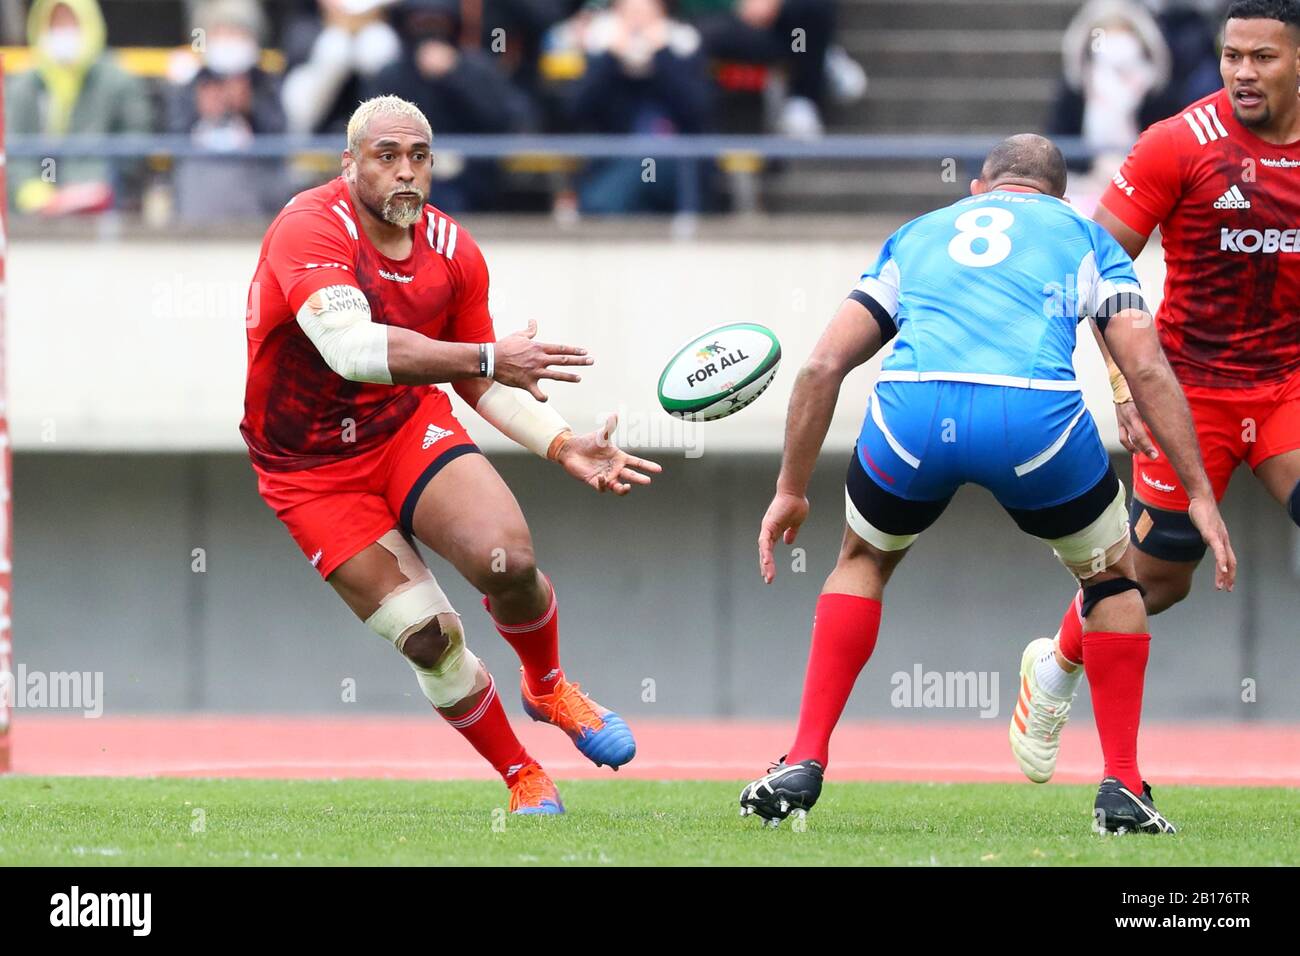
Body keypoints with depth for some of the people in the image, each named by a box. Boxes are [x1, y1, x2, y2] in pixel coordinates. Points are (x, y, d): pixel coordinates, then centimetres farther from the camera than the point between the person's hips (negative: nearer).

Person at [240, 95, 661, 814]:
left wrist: (565, 447, -6)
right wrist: (489, 356, -45)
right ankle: (521, 778, 10)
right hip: (312, 471, -4)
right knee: (428, 635, -13)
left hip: (410, 429, 4)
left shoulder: (453, 252, -3)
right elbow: (351, 346, -39)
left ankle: (548, 688, 13)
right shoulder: (308, 230, -23)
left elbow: (481, 386, 9)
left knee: (508, 562, -20)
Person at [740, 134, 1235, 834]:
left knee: (862, 561, 33)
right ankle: (1122, 789, 20)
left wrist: (790, 490, 32)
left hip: (912, 411, 2)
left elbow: (823, 367, 25)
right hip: (1035, 411, -2)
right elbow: (1147, 369, 14)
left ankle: (803, 765, 23)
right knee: (1111, 578, 26)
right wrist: (1200, 495, 14)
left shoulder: (917, 236, 35)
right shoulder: (1083, 237, 29)